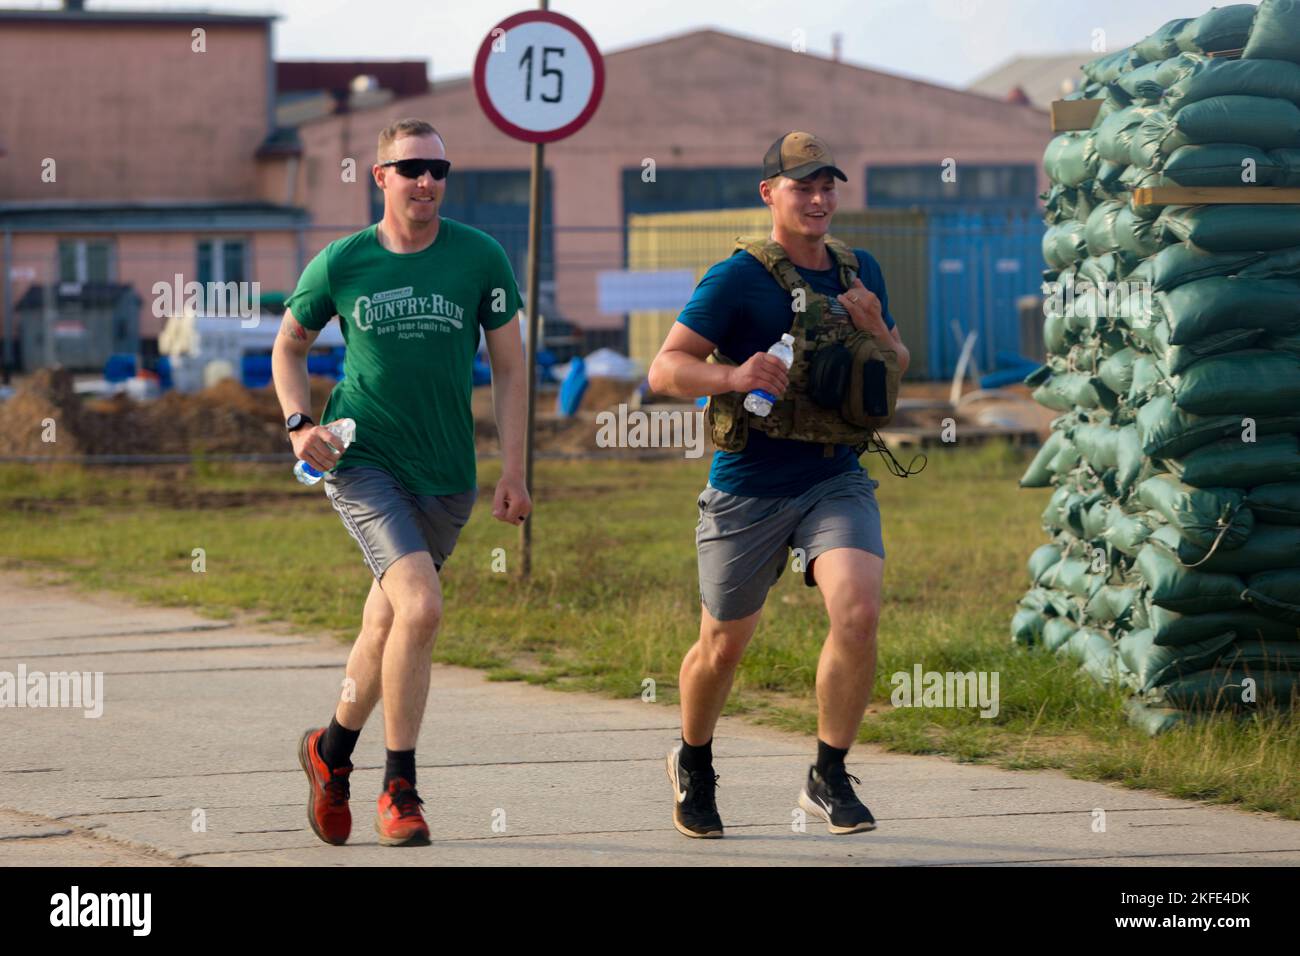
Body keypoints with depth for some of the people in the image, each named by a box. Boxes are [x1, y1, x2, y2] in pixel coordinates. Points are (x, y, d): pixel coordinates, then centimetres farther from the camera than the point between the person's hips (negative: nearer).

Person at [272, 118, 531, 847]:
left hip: (446, 473, 3)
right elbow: (290, 345, 14)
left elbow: (510, 364, 5)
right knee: (420, 607, -21)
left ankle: (331, 751, 39)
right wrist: (299, 422, -3)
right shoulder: (340, 264, -2)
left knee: (387, 626, 12)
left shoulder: (480, 258, -1)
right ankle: (400, 789, -10)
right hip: (363, 460, -3)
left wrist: (515, 472, 1)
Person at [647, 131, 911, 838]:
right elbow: (664, 370, -13)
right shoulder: (737, 279, -8)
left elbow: (898, 371, 20)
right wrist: (734, 376, -32)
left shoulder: (858, 270, 9)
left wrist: (874, 328, -3)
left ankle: (829, 779, -6)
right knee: (723, 645, 9)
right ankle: (693, 766, 38)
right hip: (748, 489, -3)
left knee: (857, 612, -21)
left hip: (835, 481, 3)